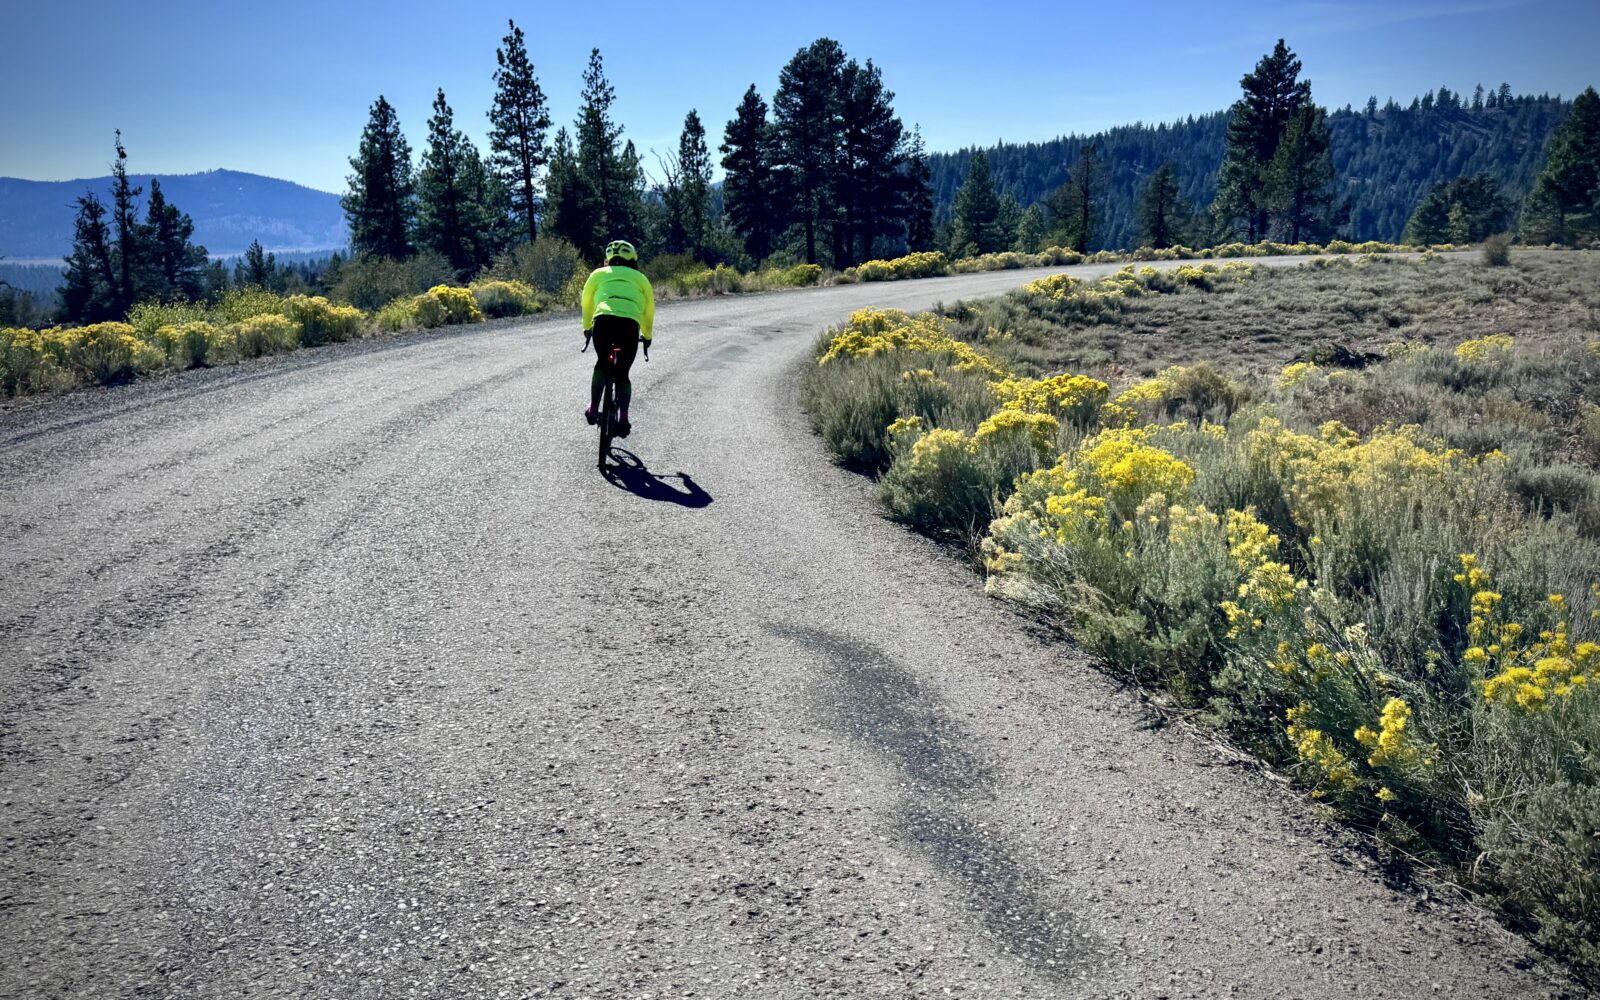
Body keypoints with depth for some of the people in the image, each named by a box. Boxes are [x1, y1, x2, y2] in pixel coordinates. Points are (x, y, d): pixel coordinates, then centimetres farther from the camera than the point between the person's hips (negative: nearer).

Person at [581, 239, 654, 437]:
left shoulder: (599, 274, 27)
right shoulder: (640, 278, 28)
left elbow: (587, 304, 35)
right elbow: (649, 311, 31)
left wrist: (587, 327, 51)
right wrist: (647, 336, 47)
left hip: (603, 320, 0)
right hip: (629, 324, 0)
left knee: (602, 363, 26)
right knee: (622, 372, 15)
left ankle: (593, 409, 20)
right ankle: (623, 418, -1)